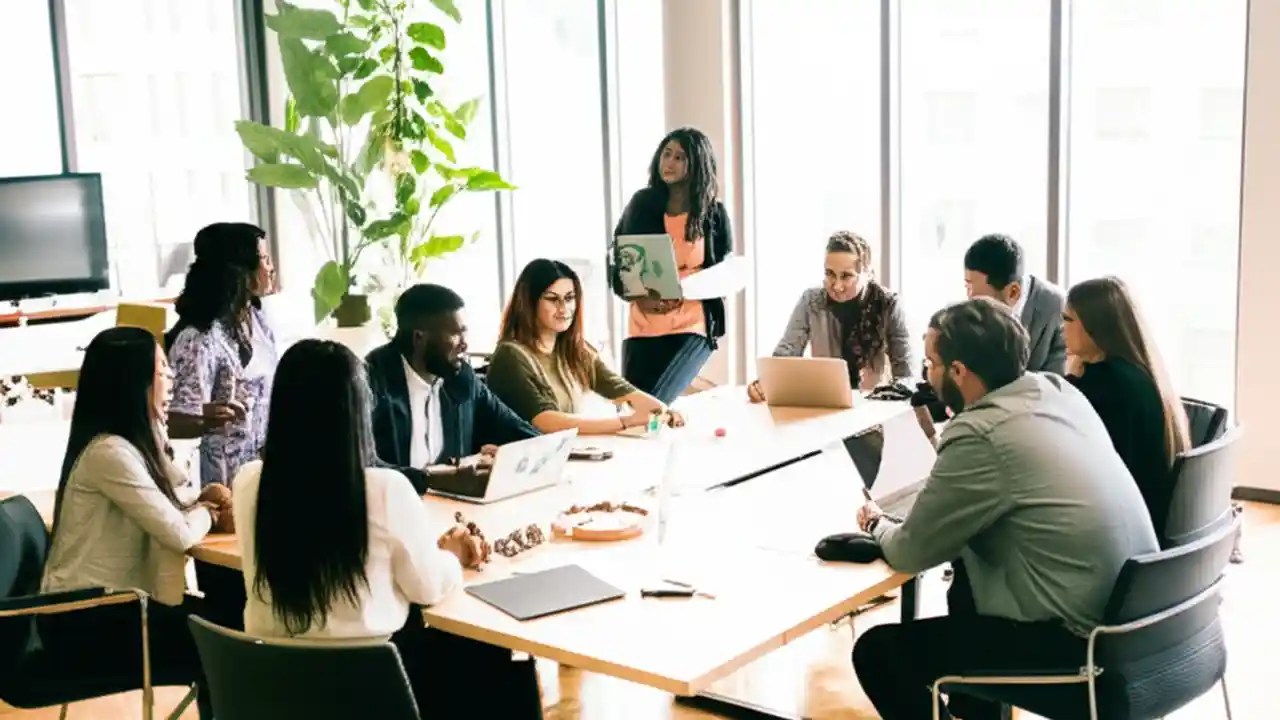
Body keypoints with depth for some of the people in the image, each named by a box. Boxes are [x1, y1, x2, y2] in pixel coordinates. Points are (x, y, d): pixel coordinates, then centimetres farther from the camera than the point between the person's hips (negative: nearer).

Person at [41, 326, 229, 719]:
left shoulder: (131, 440, 7)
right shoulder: (109, 452, -23)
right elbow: (180, 533, -23)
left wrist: (201, 497, -4)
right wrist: (207, 512, -2)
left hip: (106, 602, 9)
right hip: (86, 621, -9)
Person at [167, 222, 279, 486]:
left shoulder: (256, 317, 2)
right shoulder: (200, 339, -22)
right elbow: (176, 423, -23)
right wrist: (207, 418, -41)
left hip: (269, 464, 8)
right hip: (232, 477, -7)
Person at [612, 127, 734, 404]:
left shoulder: (714, 213, 2)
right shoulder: (642, 202, 6)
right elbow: (618, 260, 8)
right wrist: (640, 297, -11)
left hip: (692, 327, -2)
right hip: (643, 326, 2)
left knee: (653, 405, -19)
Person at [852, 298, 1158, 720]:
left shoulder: (979, 436, -20)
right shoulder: (1059, 390, 4)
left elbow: (909, 554, -7)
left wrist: (878, 524, 11)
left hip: (1080, 645, -9)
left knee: (877, 651, -1)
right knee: (964, 579, 28)